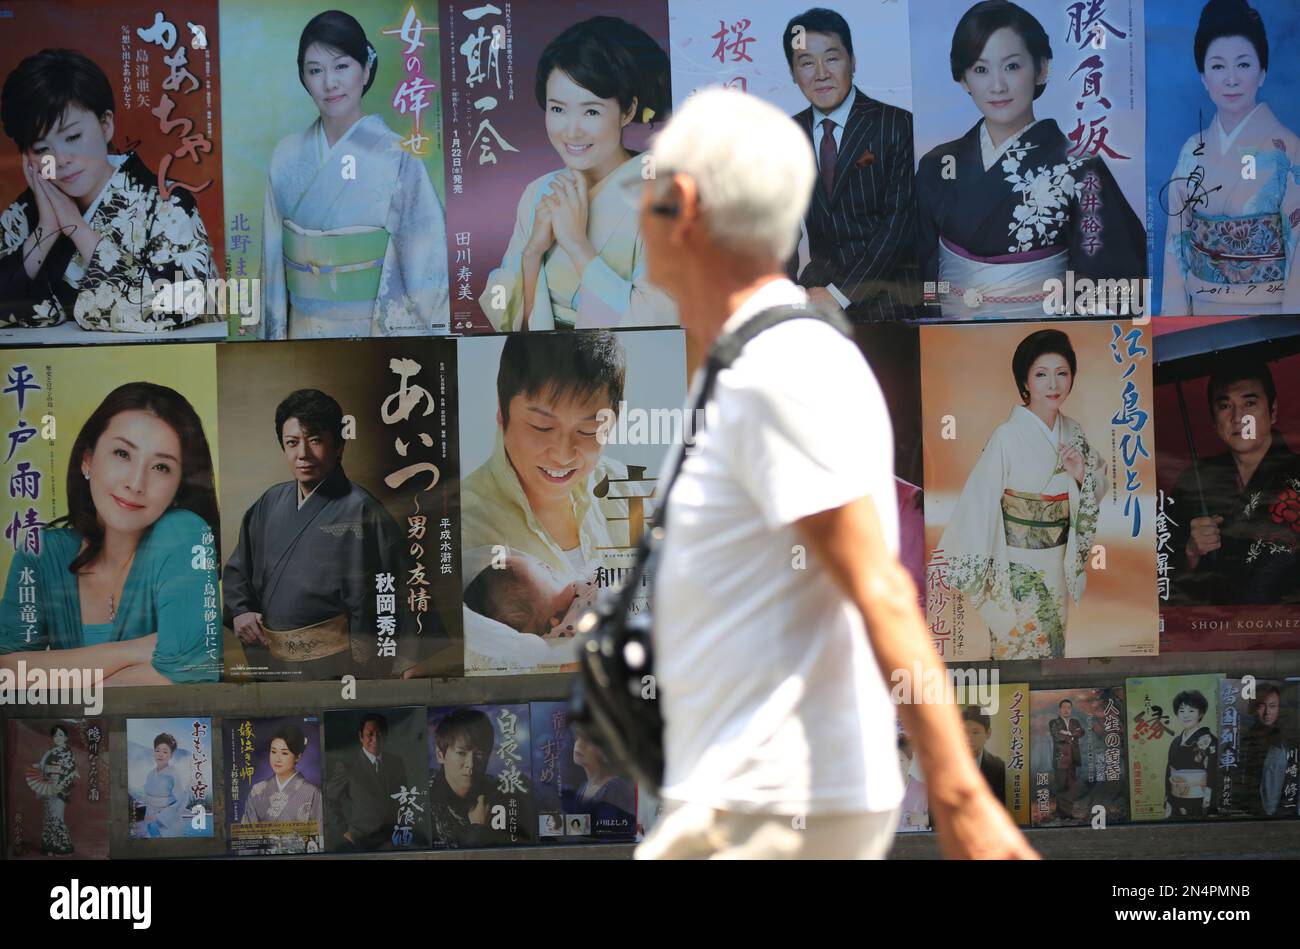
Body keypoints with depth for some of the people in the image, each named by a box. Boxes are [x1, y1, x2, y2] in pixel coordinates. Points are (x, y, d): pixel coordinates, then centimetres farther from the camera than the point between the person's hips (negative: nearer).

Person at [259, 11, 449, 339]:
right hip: (307, 331, 3)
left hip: (381, 328, -3)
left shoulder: (398, 158, -12)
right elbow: (273, 259, 5)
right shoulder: (288, 157, 0)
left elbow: (426, 266, -10)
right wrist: (274, 334, 3)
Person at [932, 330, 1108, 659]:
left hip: (1059, 561, 6)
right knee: (1022, 648, 4)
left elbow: (1098, 491, 8)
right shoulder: (1007, 437, -19)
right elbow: (978, 501, -19)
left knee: (1053, 644, 18)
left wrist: (1081, 475, -15)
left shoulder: (1072, 431, -1)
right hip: (1018, 566, -5)